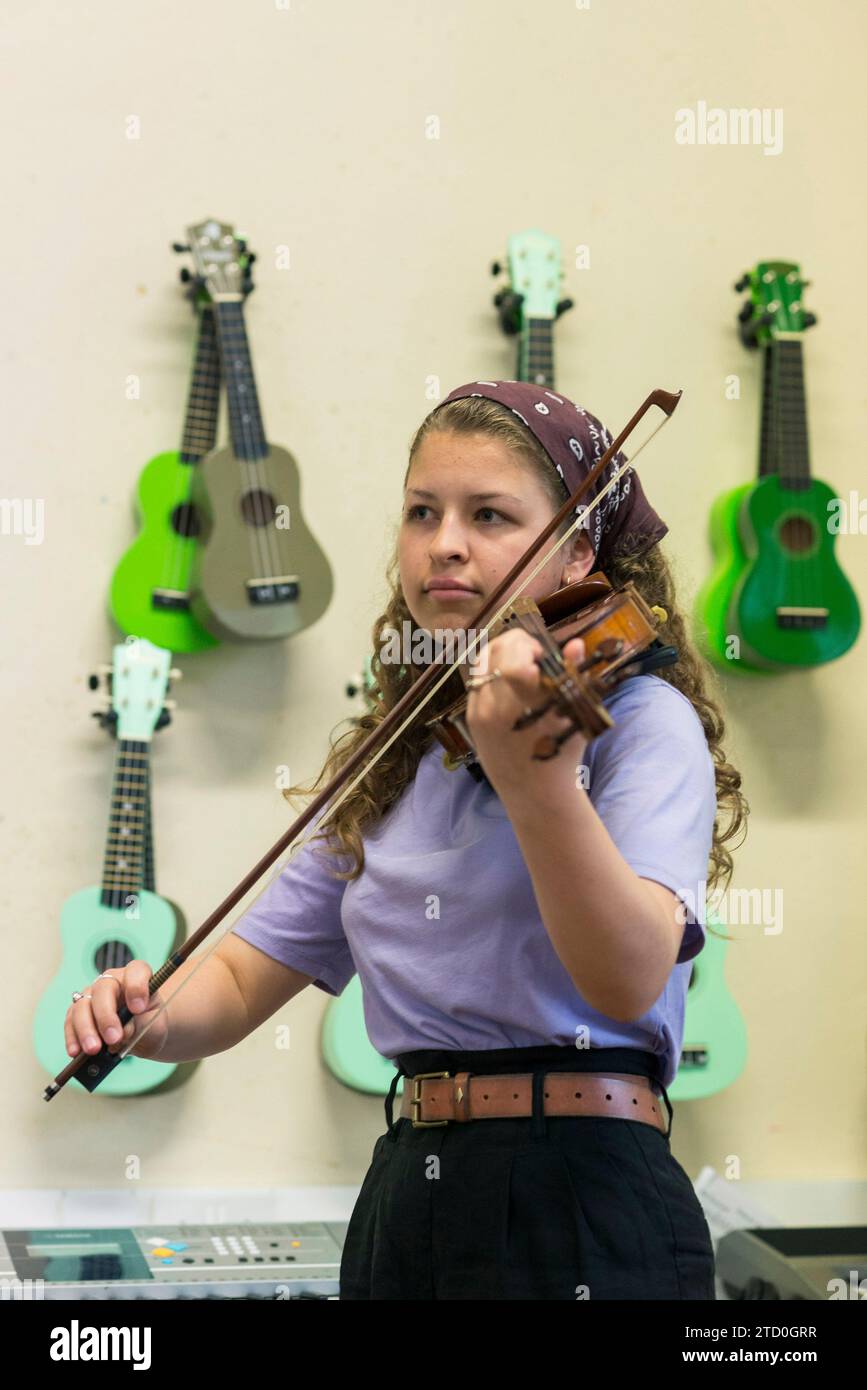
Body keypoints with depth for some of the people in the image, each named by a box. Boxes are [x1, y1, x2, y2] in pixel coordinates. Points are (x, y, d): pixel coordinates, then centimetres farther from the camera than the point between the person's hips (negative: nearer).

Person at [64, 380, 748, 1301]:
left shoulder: (637, 717, -6)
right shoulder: (392, 768, 12)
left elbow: (631, 981, -22)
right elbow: (242, 981, 13)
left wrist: (537, 781, -37)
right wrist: (149, 1018, -9)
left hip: (578, 1214, -5)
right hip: (401, 1198, 5)